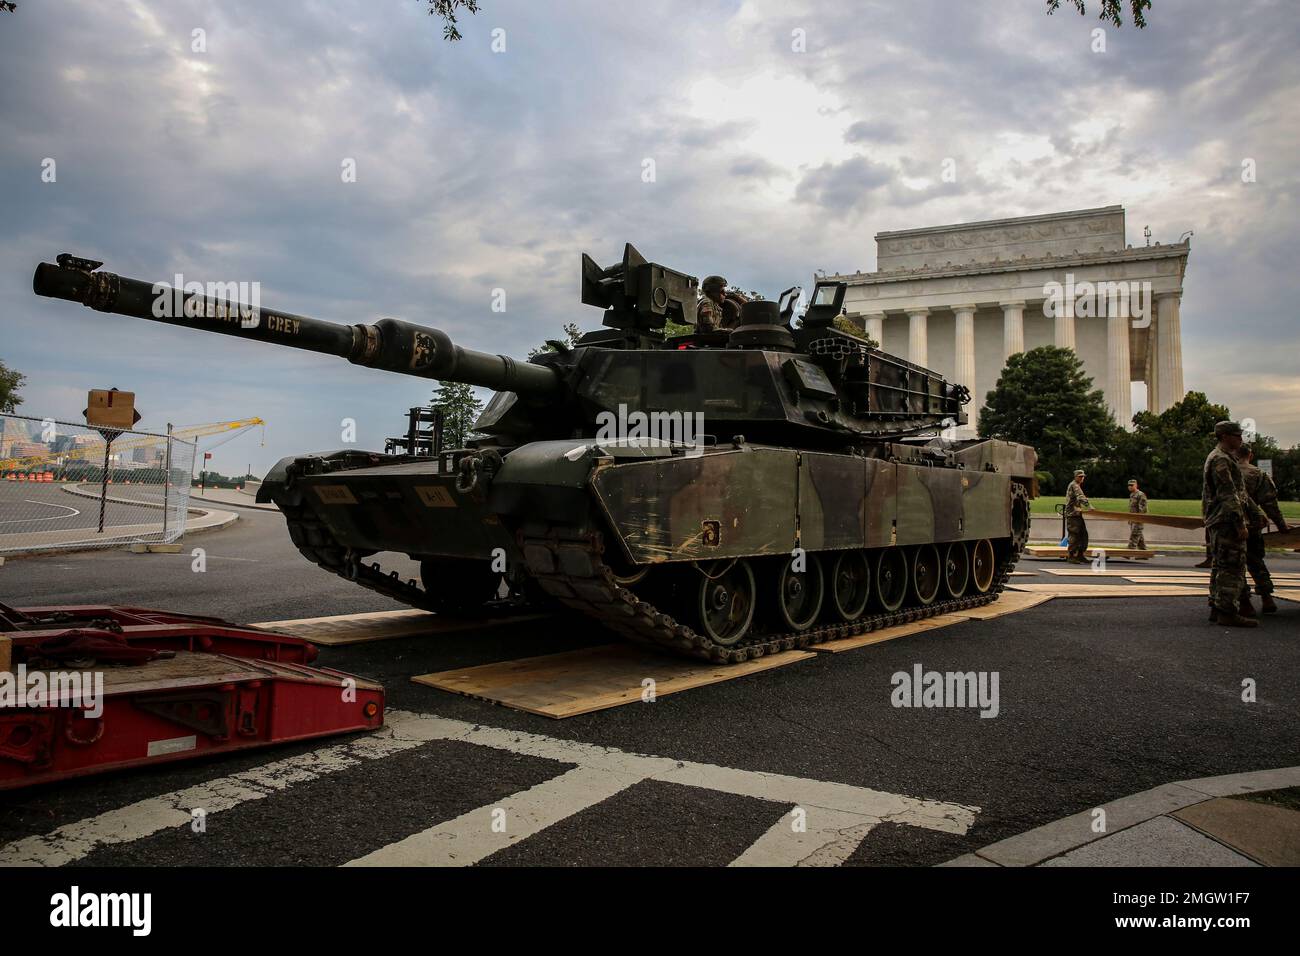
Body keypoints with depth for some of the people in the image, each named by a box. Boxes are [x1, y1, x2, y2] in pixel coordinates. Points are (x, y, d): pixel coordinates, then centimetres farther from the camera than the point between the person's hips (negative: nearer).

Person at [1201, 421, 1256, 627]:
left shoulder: (1224, 458, 22)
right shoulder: (1221, 459, -13)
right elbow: (1228, 495, -20)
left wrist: (1256, 512, 26)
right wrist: (1240, 524, -22)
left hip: (1218, 522, 11)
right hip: (1227, 520, -11)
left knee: (1221, 566, 12)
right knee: (1233, 567, -10)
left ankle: (1216, 610, 15)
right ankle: (1227, 612, -11)